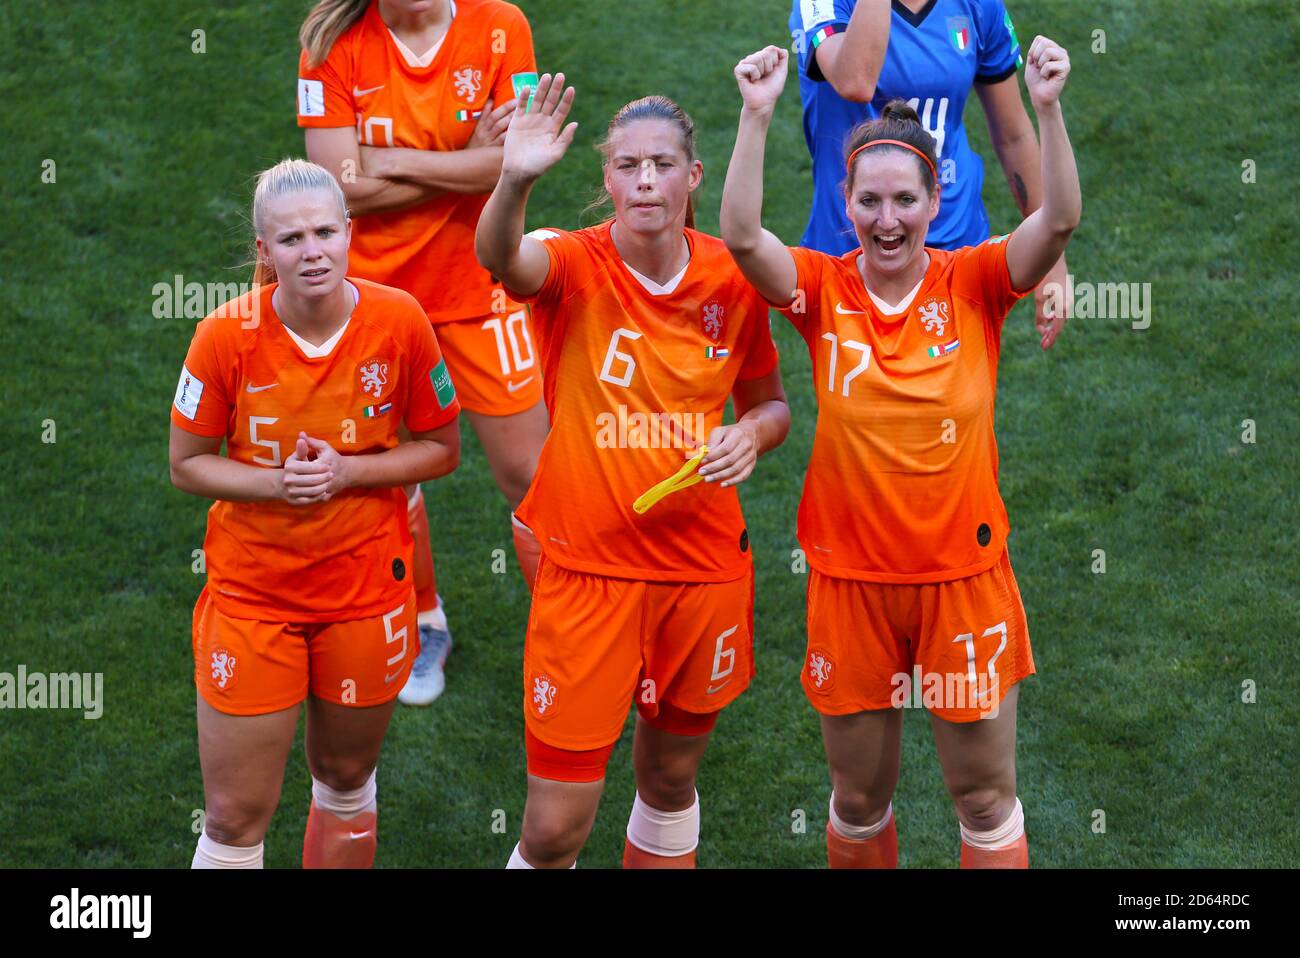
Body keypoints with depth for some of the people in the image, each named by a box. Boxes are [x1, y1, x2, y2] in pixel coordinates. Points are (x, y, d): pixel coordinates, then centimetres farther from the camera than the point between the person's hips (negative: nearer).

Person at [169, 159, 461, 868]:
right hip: (250, 591, -1)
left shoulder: (399, 321, -12)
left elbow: (441, 448, -1)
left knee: (346, 781, 19)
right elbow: (187, 464, -4)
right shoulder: (227, 335, -15)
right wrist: (275, 482, -21)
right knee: (234, 817, 1)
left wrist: (348, 471, -18)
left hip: (367, 588, 1)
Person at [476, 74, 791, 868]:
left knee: (671, 778, 20)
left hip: (705, 571, 3)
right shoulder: (576, 265, -10)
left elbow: (770, 401, 14)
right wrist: (516, 181, -54)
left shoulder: (733, 280, -1)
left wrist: (752, 434, -9)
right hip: (588, 570, -3)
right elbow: (500, 258, -34)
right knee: (555, 829, -4)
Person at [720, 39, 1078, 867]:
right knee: (859, 796, 13)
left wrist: (1048, 108, -31)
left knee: (986, 795, 8)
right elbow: (742, 236, -20)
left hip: (964, 575, -1)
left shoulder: (974, 284, -4)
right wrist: (758, 117, -28)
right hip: (851, 579, 1)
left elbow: (1060, 220, -18)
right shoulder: (825, 288, -4)